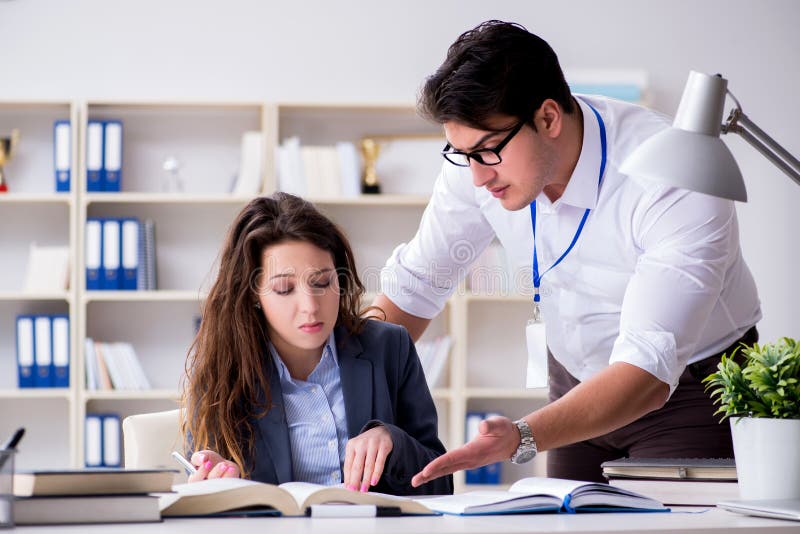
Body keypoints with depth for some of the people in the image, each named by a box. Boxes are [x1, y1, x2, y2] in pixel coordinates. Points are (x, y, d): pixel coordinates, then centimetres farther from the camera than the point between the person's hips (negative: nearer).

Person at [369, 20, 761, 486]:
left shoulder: (677, 185, -32)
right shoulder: (482, 155, -15)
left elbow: (649, 371, -36)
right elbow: (413, 287, -6)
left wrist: (522, 439, -50)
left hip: (686, 386, -5)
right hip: (577, 382, 5)